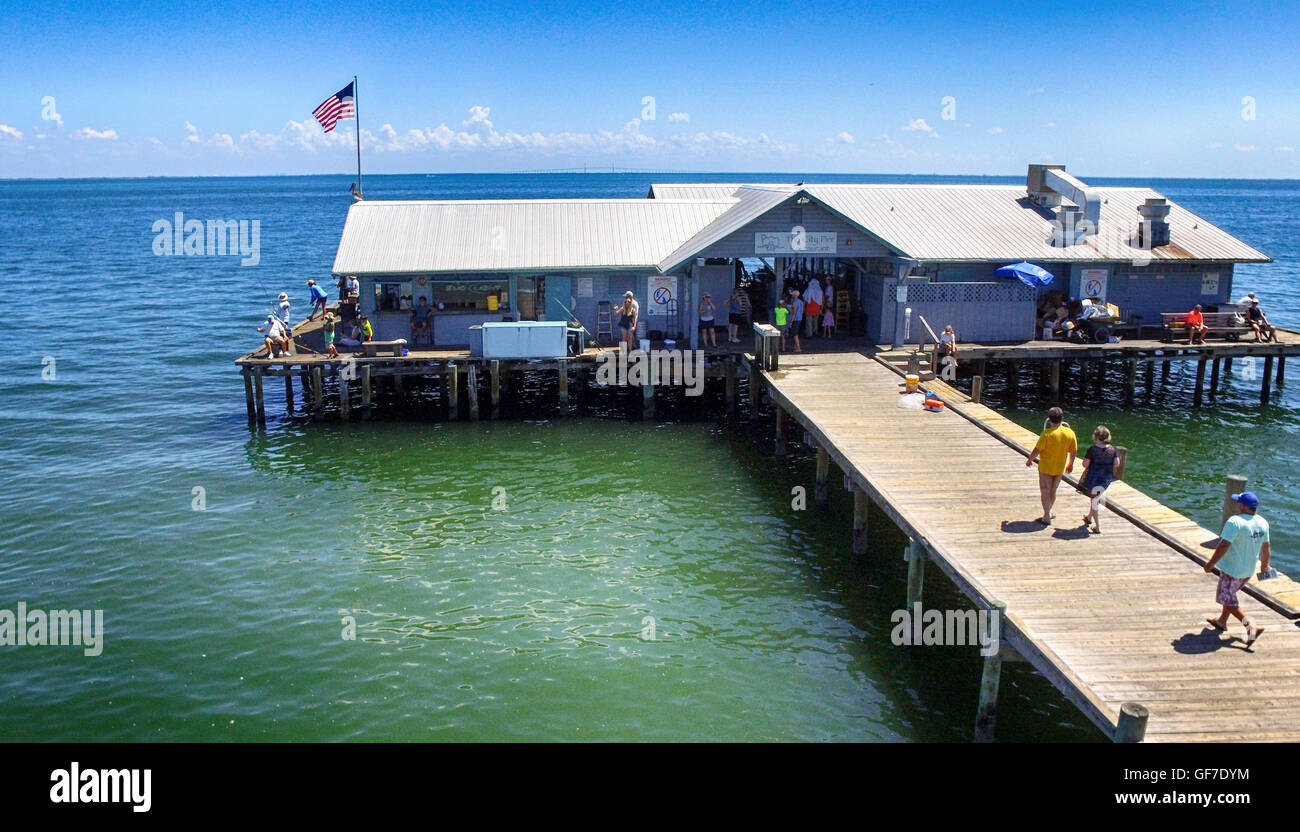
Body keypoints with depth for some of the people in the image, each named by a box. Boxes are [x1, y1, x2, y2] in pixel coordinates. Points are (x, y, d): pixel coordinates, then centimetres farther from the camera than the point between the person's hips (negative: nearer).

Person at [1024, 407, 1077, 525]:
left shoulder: (1047, 433, -21)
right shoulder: (1070, 433, -8)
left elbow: (1037, 450, -18)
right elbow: (1073, 451, 2)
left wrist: (1029, 460, -1)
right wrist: (1071, 464, 18)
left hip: (1045, 467, -4)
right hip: (1060, 468, 5)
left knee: (1045, 491, 6)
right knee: (1053, 491, 21)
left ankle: (1047, 518, 9)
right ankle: (1048, 512, 36)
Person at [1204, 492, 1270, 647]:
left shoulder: (1235, 522, -26)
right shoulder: (1262, 523, -1)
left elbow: (1224, 546, -26)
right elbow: (1266, 547, 11)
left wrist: (1211, 564, -15)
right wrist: (1264, 564, 28)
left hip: (1232, 569, -8)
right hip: (1249, 570, 8)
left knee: (1228, 600, 3)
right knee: (1230, 594, 26)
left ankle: (1251, 627, -7)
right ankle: (1222, 621, 41)